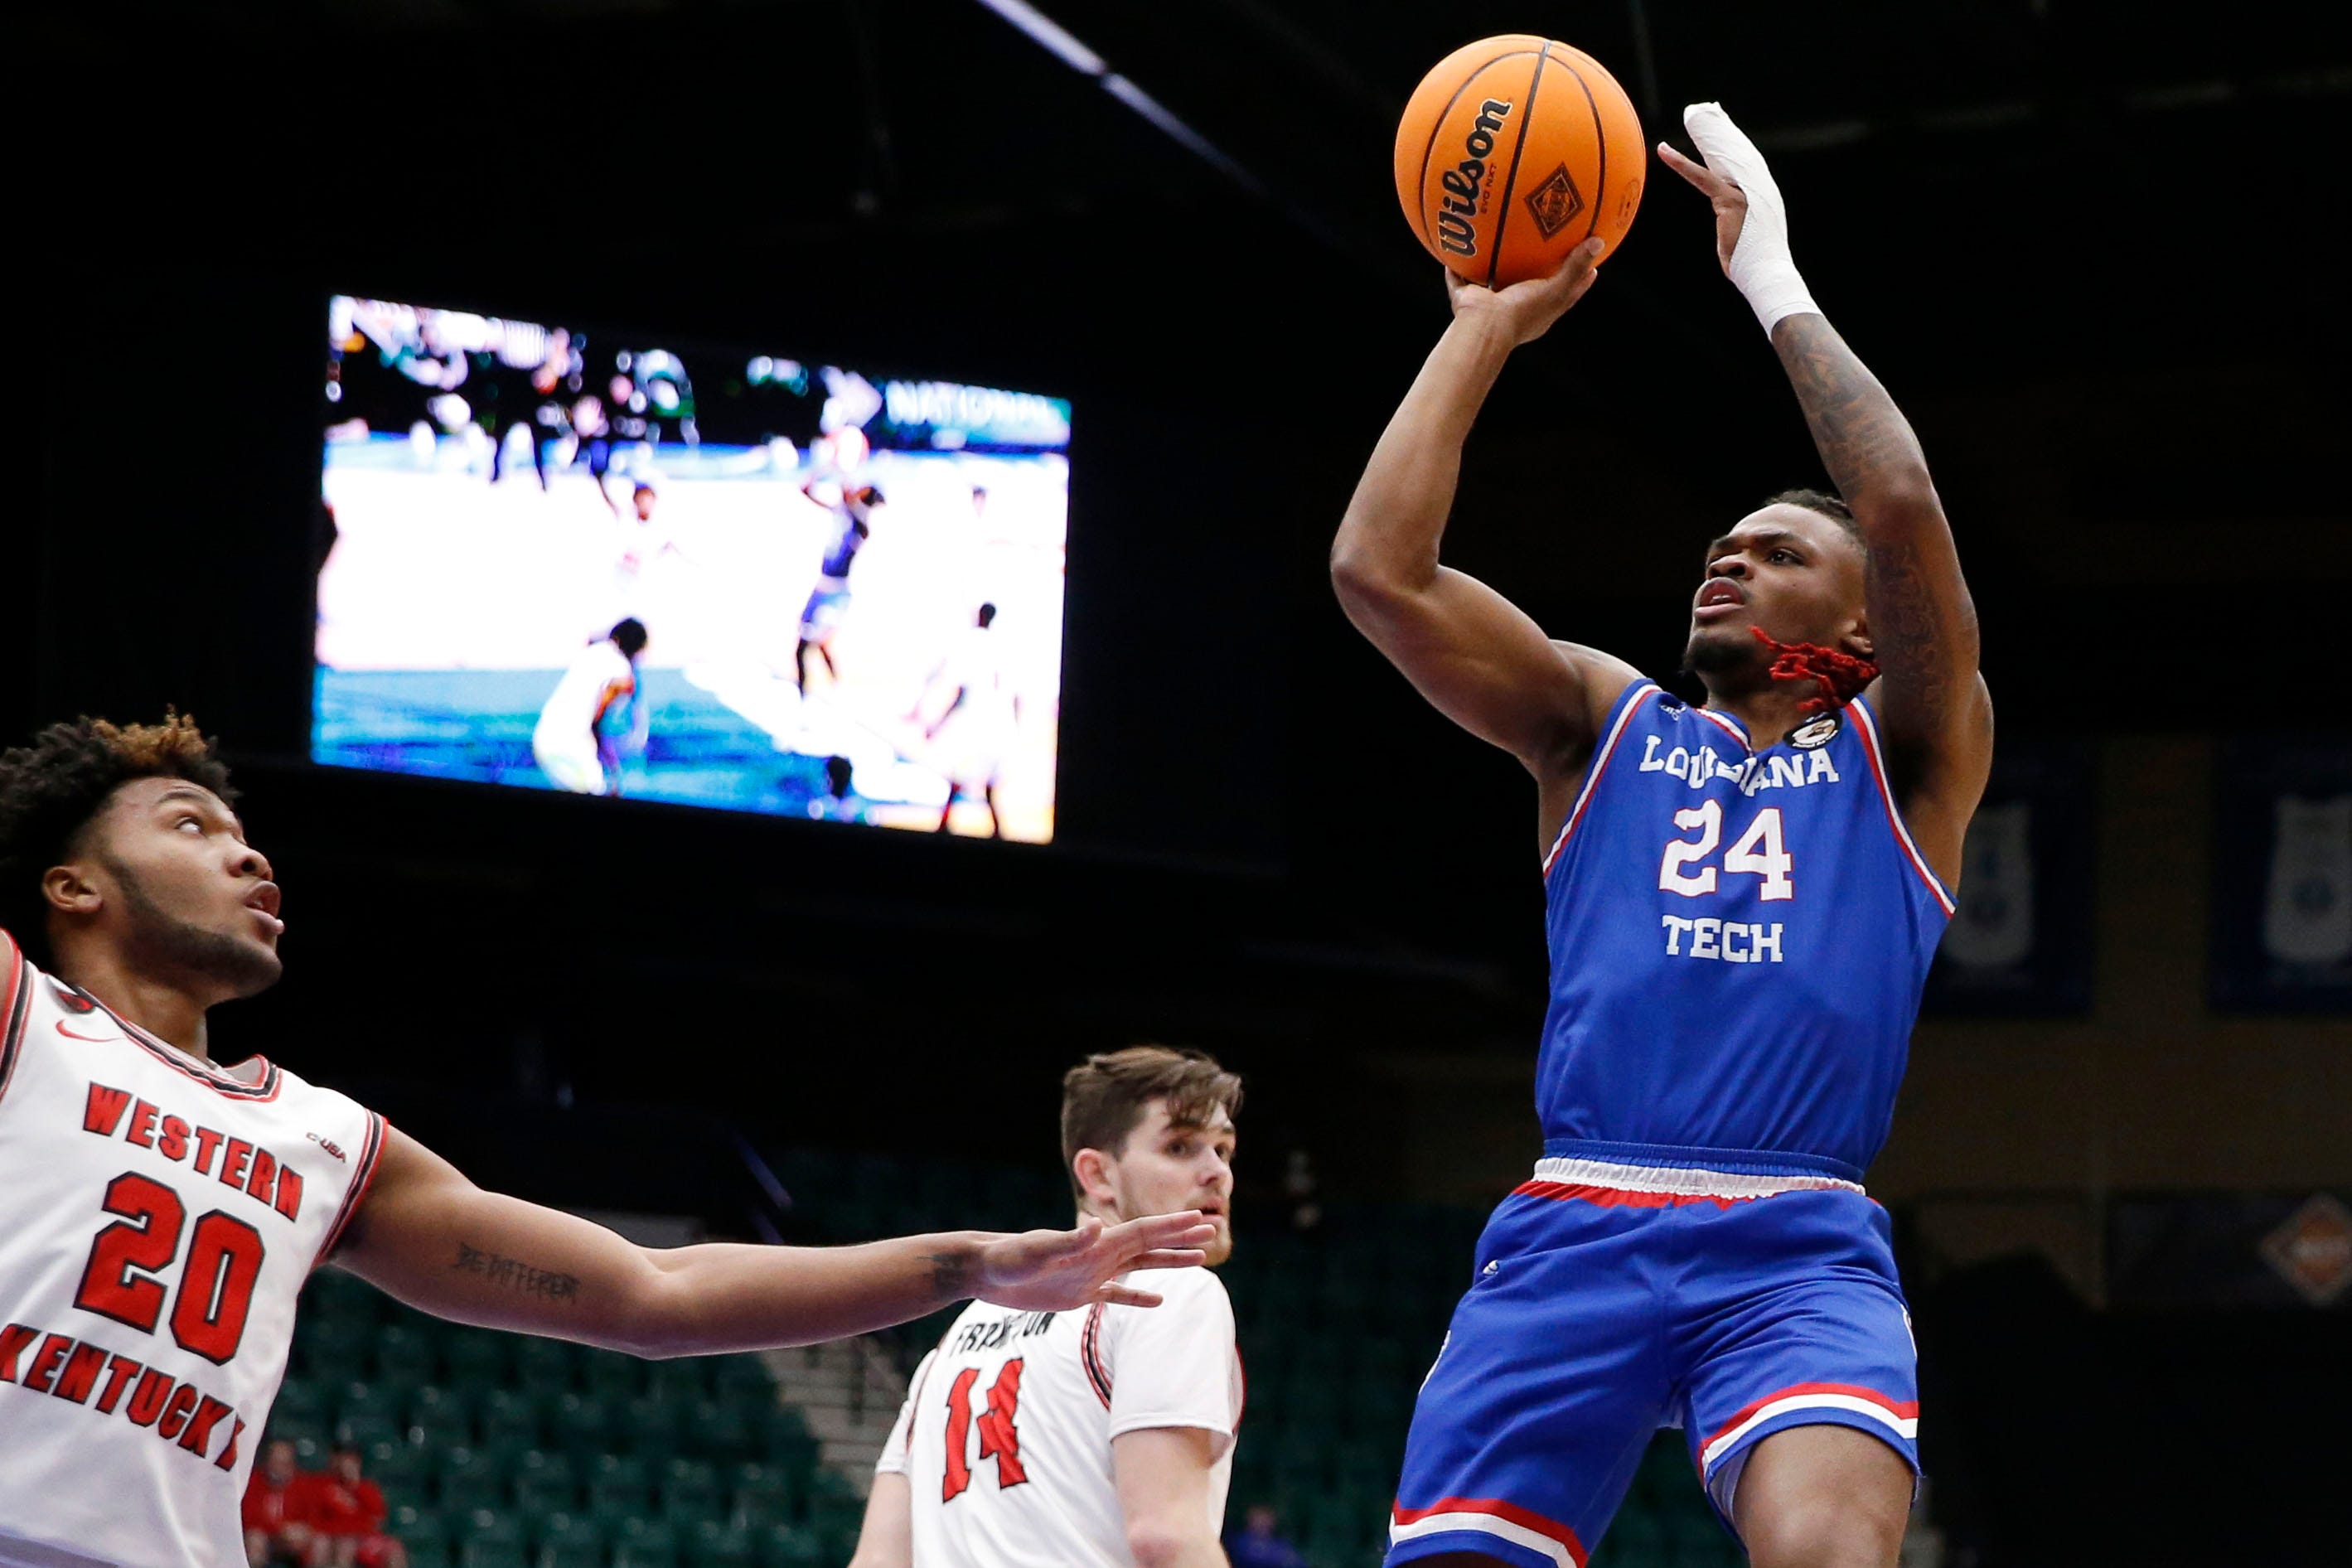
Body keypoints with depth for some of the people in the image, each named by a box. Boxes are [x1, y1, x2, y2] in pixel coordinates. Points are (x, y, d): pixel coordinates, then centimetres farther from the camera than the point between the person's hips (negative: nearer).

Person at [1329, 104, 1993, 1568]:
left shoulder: (1906, 756, 15)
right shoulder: (1604, 722, 21)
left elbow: (1904, 509, -3)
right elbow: (1378, 569, 8)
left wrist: (1773, 279, 4)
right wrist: (1487, 328, 11)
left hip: (1801, 1249, -3)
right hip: (1573, 1230, 3)